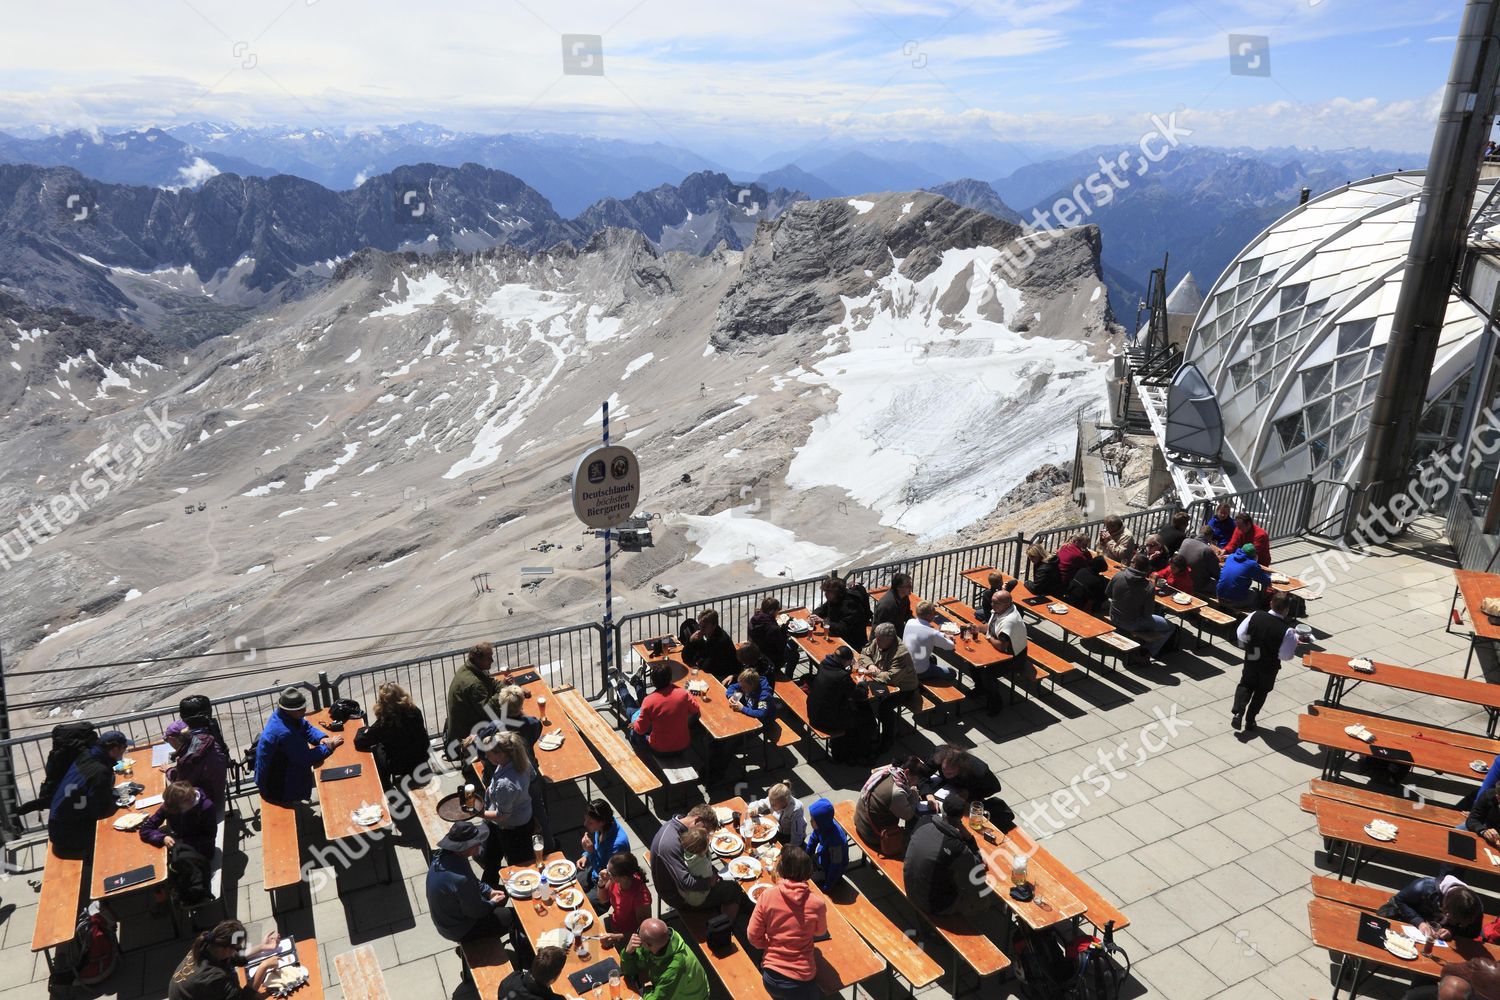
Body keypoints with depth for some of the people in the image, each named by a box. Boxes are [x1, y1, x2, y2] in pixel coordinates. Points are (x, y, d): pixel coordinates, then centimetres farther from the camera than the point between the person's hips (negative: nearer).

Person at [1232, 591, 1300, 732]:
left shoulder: (1255, 616, -18)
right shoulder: (1286, 631, -28)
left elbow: (1240, 634, -8)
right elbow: (1286, 655, -21)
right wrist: (1294, 638, -8)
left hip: (1251, 661, 2)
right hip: (1269, 667, -2)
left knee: (1245, 685, 23)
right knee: (1261, 691, 20)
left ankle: (1237, 712, 4)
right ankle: (1249, 721, 29)